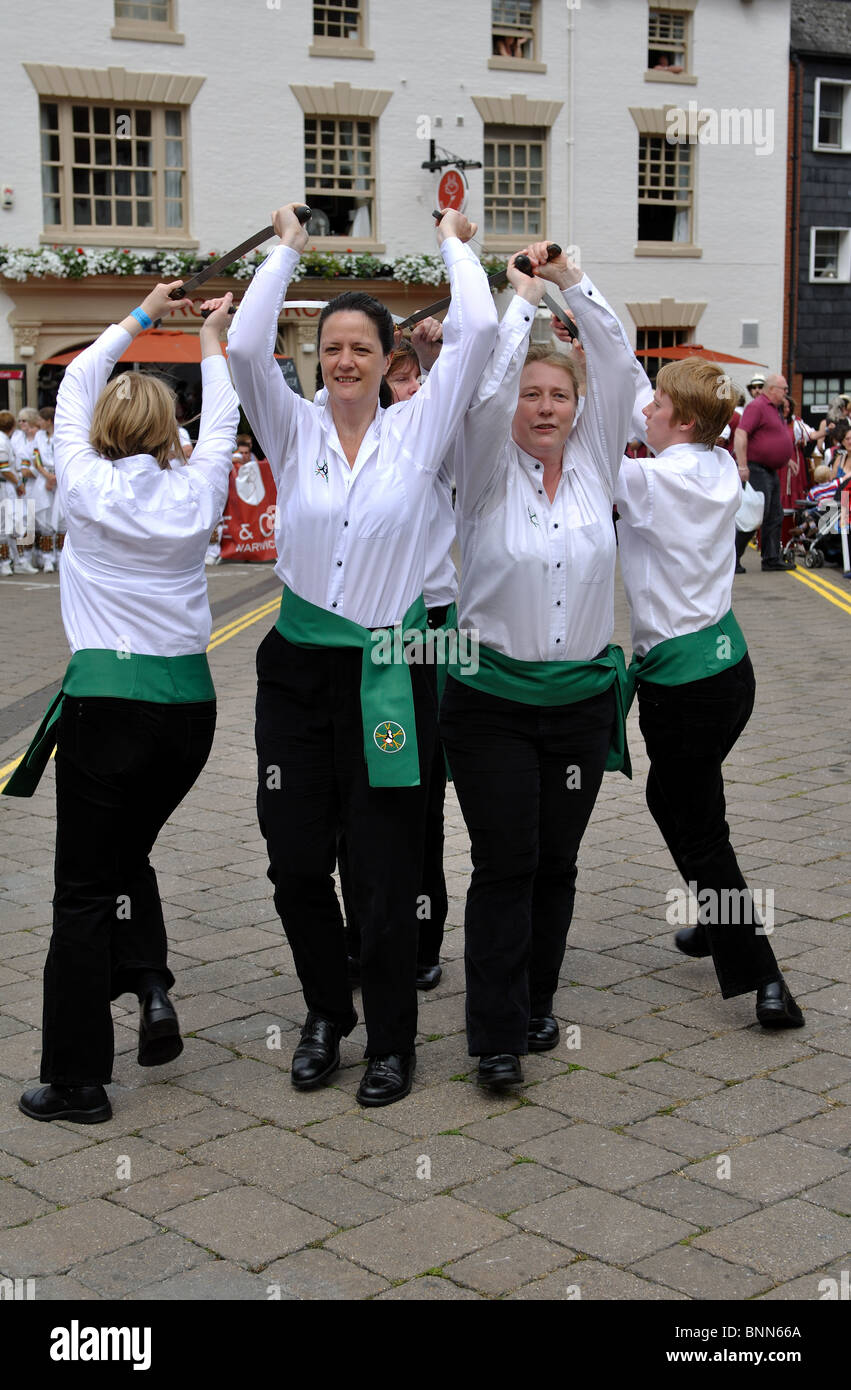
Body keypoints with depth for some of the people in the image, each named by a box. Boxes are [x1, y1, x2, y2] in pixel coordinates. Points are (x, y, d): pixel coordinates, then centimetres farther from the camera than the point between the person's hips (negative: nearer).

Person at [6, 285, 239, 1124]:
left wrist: (140, 318, 27)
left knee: (84, 889, 3)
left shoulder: (85, 486, -3)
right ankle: (150, 981, 1)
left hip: (104, 700, -3)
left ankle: (75, 1081, 6)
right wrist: (210, 345, 35)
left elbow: (76, 384, 14)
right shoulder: (194, 495, 1)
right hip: (188, 702, 3)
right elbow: (222, 423, 21)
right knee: (128, 854, 25)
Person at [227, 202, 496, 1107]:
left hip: (387, 674, -2)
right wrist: (286, 251, -2)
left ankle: (391, 1037, 21)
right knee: (296, 859, 8)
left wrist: (452, 244, 4)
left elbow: (476, 333, -8)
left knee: (384, 868, 3)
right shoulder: (293, 431, 4)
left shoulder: (417, 430, 1)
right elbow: (245, 348, -11)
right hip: (297, 669, 2)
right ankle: (325, 1013, 31)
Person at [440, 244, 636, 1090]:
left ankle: (536, 1003, 25)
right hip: (493, 700, -3)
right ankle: (497, 1036, 1)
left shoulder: (595, 466, 6)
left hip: (582, 699, 3)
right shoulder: (489, 473, -1)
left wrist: (571, 281, -7)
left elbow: (619, 366, -3)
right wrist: (524, 298, -10)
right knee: (504, 863, -5)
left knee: (557, 861, 10)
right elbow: (485, 389, -17)